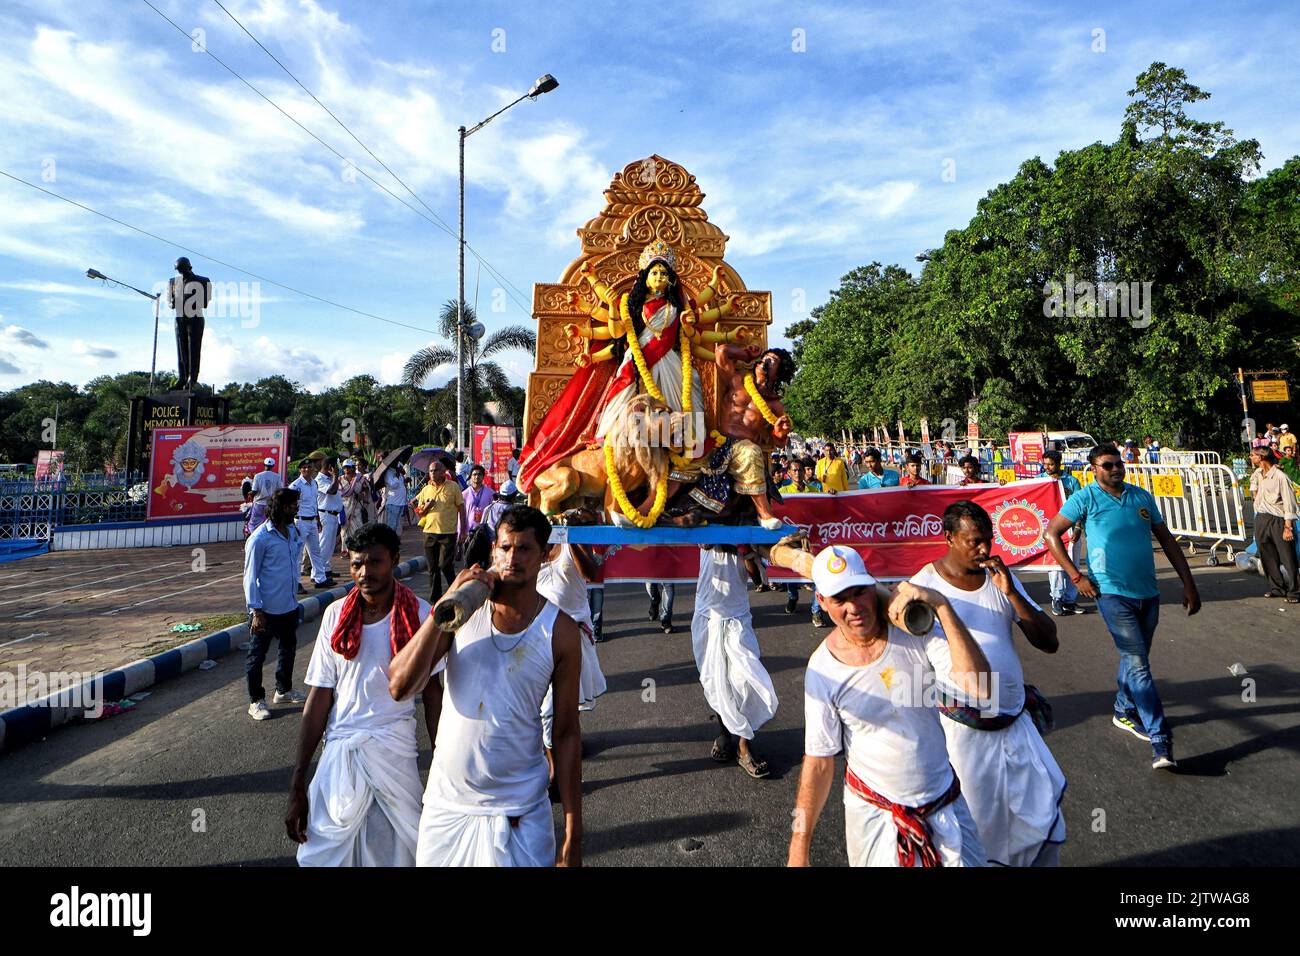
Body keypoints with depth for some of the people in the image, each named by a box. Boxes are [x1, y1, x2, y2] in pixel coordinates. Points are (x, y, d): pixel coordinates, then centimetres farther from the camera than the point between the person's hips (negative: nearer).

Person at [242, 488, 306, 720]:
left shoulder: (293, 531, 6)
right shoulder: (260, 538, -17)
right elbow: (250, 576, -16)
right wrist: (256, 610, -18)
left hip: (289, 606, 8)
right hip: (267, 609, -8)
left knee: (288, 649, 21)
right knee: (257, 655, 7)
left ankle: (284, 690, 38)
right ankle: (256, 701, 19)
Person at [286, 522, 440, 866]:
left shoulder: (418, 614, -7)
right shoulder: (336, 614, -1)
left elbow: (432, 694, -1)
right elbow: (319, 698, 1)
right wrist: (297, 782, 1)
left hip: (396, 749, -1)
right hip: (340, 750, 2)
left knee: (396, 850, 8)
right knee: (325, 852, 7)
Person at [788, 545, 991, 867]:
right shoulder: (822, 669, -17)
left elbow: (976, 687, -28)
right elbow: (819, 762, -9)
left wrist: (941, 605, -32)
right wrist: (799, 848, -7)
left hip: (945, 801, 2)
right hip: (875, 812, -1)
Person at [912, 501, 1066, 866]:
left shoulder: (1001, 578, 3)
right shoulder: (924, 585, -10)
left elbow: (1049, 643, -1)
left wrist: (1011, 592, -13)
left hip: (1016, 722, 4)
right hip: (962, 729, -4)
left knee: (1041, 813, 12)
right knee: (975, 823, 9)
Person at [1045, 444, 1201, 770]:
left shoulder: (1141, 497, 8)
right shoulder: (1085, 498, -6)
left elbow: (1166, 539, 13)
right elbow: (1052, 533, -5)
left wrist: (1188, 582, 10)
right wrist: (1076, 576, -10)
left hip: (1148, 592, 5)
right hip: (1113, 593, -5)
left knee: (1135, 657, 19)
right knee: (1138, 664, -9)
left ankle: (1125, 712, 39)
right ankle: (1160, 741, -7)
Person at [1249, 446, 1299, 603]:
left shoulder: (1280, 476, -14)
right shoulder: (1257, 474, 8)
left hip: (1279, 520, -7)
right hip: (1261, 519, 7)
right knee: (1268, 557, 12)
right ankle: (1277, 587, 23)